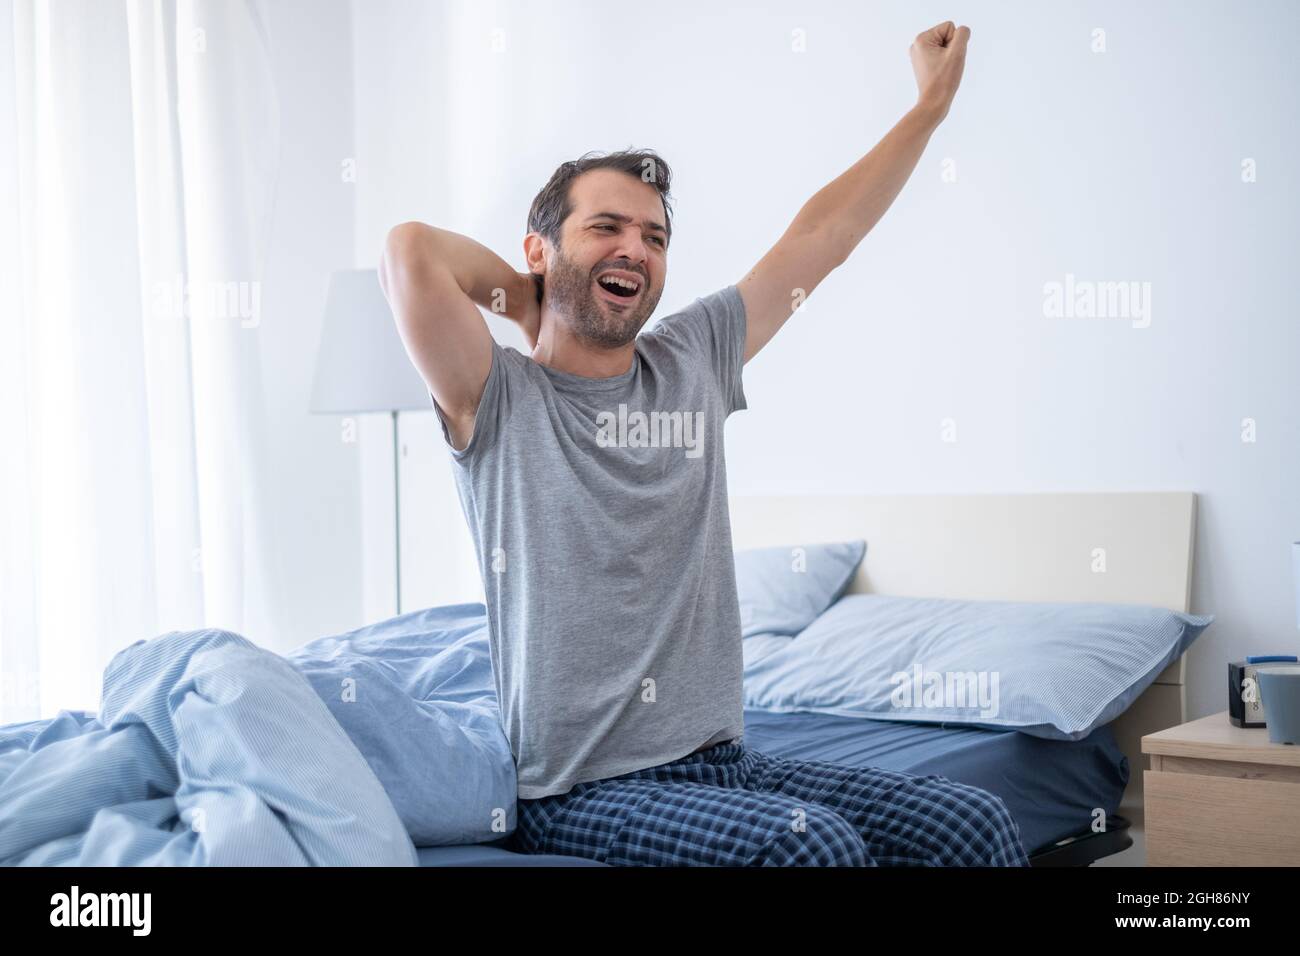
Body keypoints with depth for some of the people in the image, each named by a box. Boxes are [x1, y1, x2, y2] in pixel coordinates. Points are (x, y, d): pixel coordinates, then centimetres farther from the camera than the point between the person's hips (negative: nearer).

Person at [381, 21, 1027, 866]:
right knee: (811, 841, -29)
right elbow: (411, 251, -22)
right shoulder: (500, 402, -6)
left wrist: (931, 105, 21)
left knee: (976, 824, -7)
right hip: (578, 790, -6)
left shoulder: (693, 362, 11)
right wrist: (530, 293, -2)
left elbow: (820, 238, 17)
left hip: (722, 759, 6)